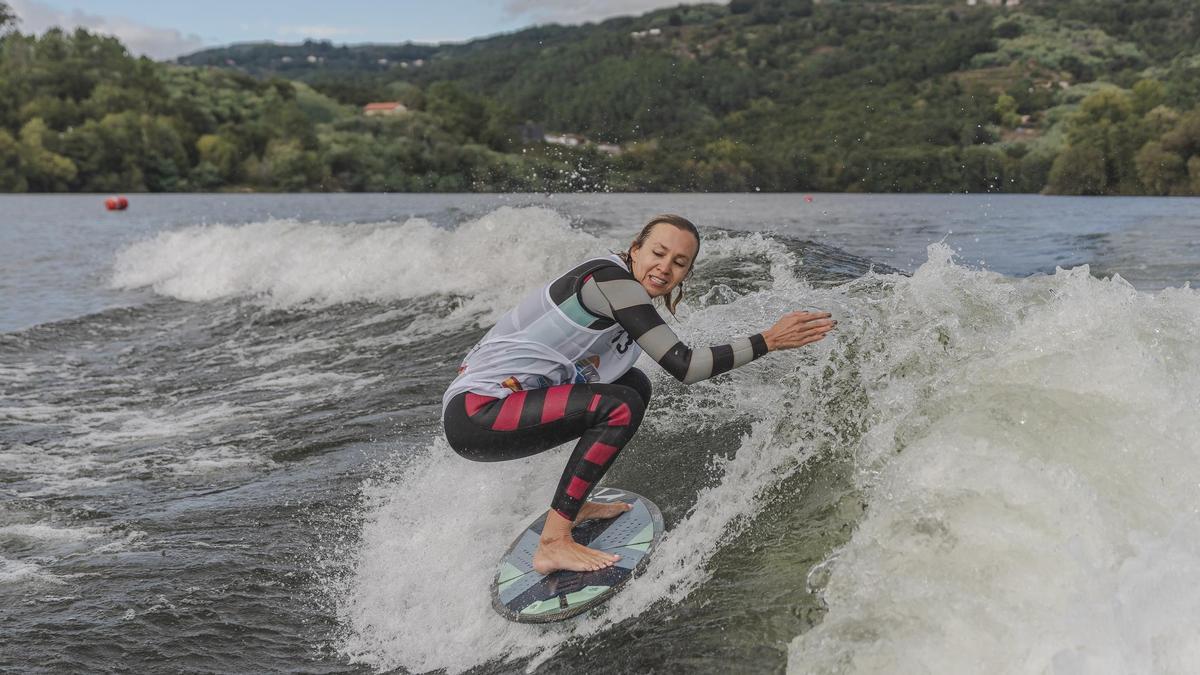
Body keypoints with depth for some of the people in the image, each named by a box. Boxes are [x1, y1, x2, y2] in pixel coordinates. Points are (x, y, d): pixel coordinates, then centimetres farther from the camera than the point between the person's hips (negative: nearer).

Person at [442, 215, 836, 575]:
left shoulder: (627, 300, 11)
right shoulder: (610, 278, -18)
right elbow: (683, 367, -24)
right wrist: (768, 341, -19)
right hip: (475, 415, -10)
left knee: (635, 384, 17)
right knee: (621, 405, -23)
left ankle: (572, 505, 19)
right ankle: (553, 545, -19)